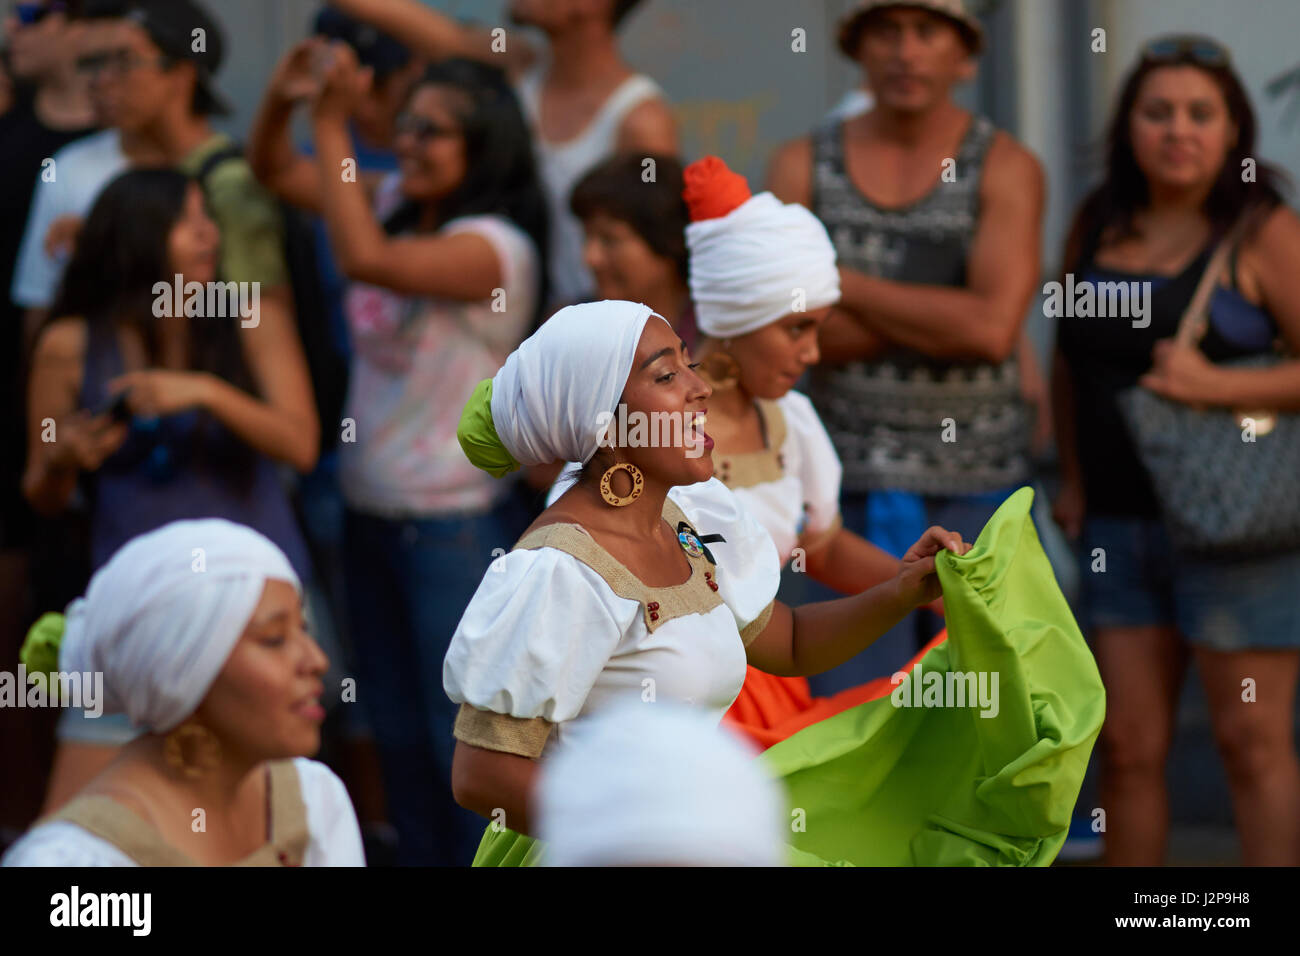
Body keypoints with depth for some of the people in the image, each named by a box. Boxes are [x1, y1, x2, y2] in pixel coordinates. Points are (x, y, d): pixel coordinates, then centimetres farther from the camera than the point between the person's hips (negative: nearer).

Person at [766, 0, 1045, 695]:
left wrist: (843, 285, -10)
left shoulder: (1006, 169, -2)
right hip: (851, 491, 1)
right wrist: (941, 320, -11)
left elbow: (993, 326, -17)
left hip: (975, 488, -1)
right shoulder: (802, 167, 4)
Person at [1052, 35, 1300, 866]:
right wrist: (1072, 476, 16)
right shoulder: (1097, 227, 11)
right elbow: (1072, 361, 23)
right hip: (1120, 524, 5)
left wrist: (1218, 386, -21)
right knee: (1129, 746, 6)